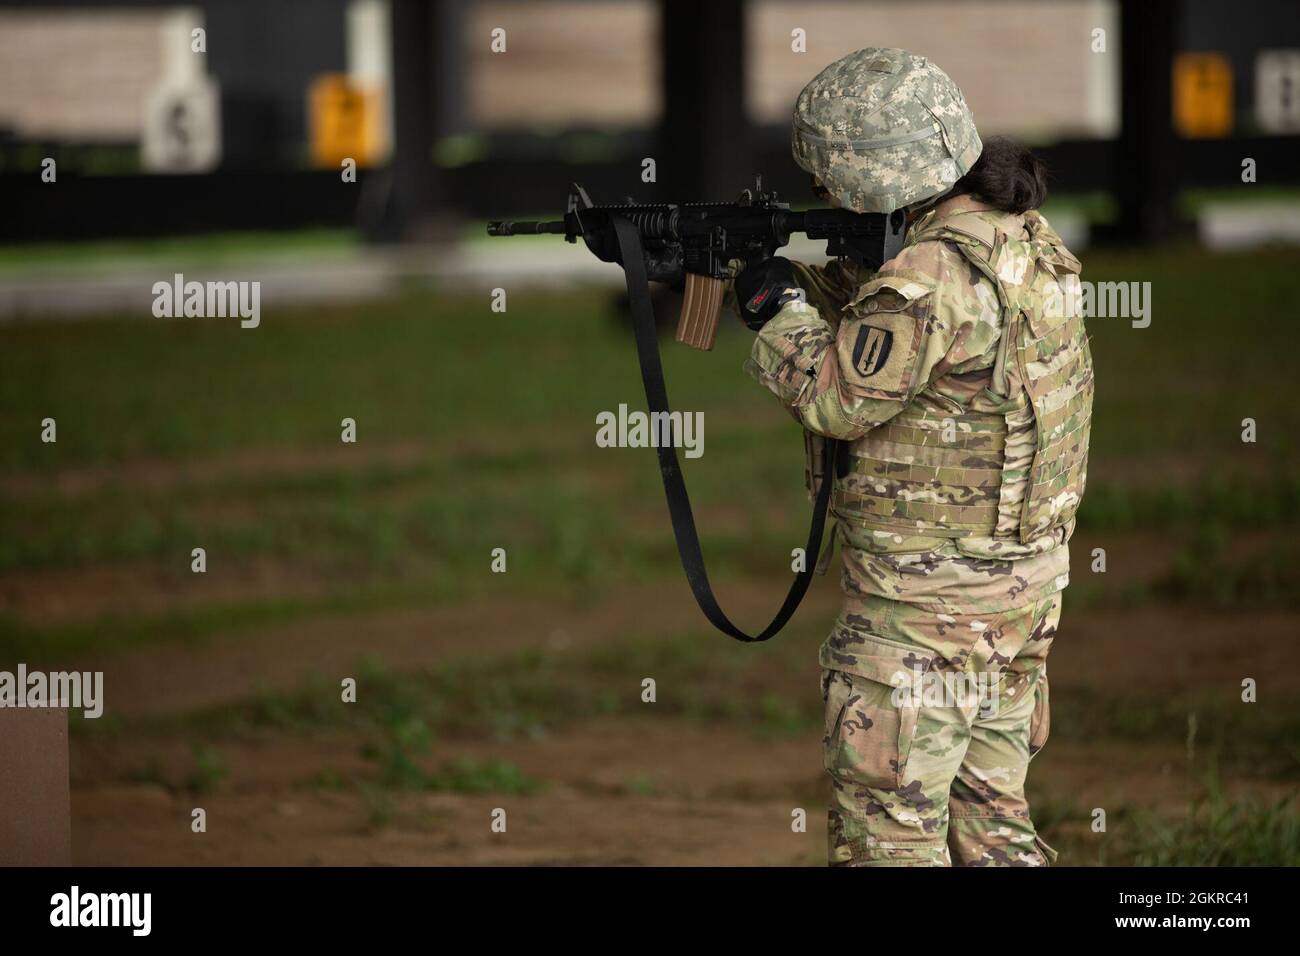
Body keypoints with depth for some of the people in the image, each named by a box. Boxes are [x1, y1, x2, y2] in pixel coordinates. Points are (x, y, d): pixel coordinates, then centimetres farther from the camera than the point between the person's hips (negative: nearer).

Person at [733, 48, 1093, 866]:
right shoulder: (1023, 238, 8)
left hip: (930, 599, -10)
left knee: (888, 826, -2)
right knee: (987, 812, 17)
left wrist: (777, 305, -3)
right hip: (1024, 584, 10)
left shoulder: (935, 274, -23)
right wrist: (765, 266, 12)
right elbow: (867, 308, 20)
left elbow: (839, 398, -18)